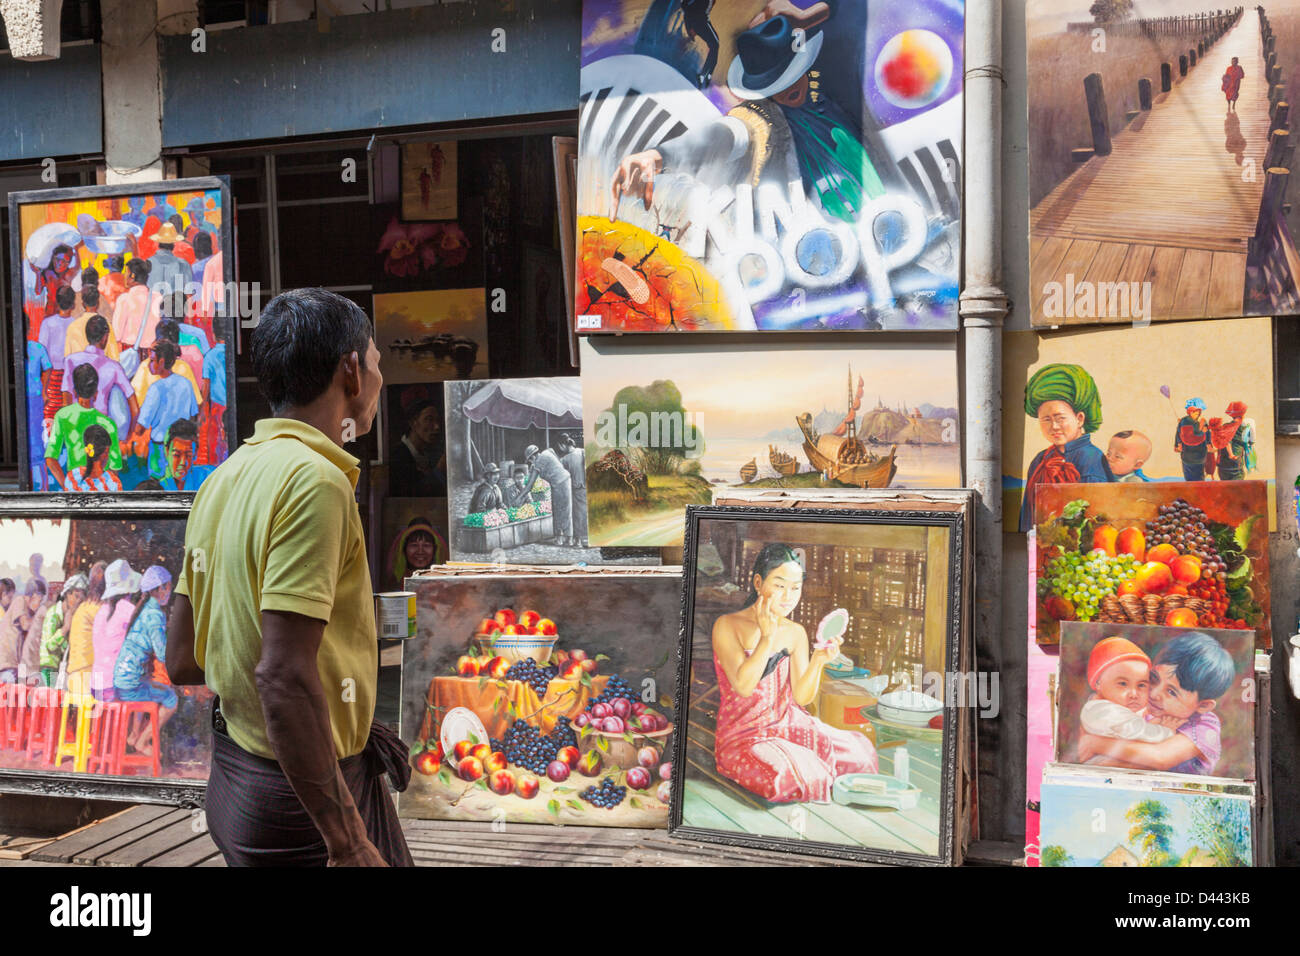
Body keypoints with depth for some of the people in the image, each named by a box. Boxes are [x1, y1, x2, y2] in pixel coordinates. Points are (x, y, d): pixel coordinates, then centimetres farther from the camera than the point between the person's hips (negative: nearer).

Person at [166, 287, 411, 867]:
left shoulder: (224, 478, 8)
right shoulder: (315, 479, -19)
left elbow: (181, 661, 12)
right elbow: (284, 676, -27)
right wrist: (349, 844, -25)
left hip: (233, 776, 9)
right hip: (304, 795, -9)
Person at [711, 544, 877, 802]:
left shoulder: (796, 633, 6)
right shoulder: (728, 626, -9)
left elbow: (801, 697, 1)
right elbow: (743, 686, -19)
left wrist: (817, 662, -17)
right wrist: (767, 637, -21)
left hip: (790, 724, 5)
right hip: (743, 737, -5)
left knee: (859, 750, -15)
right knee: (797, 776, -31)